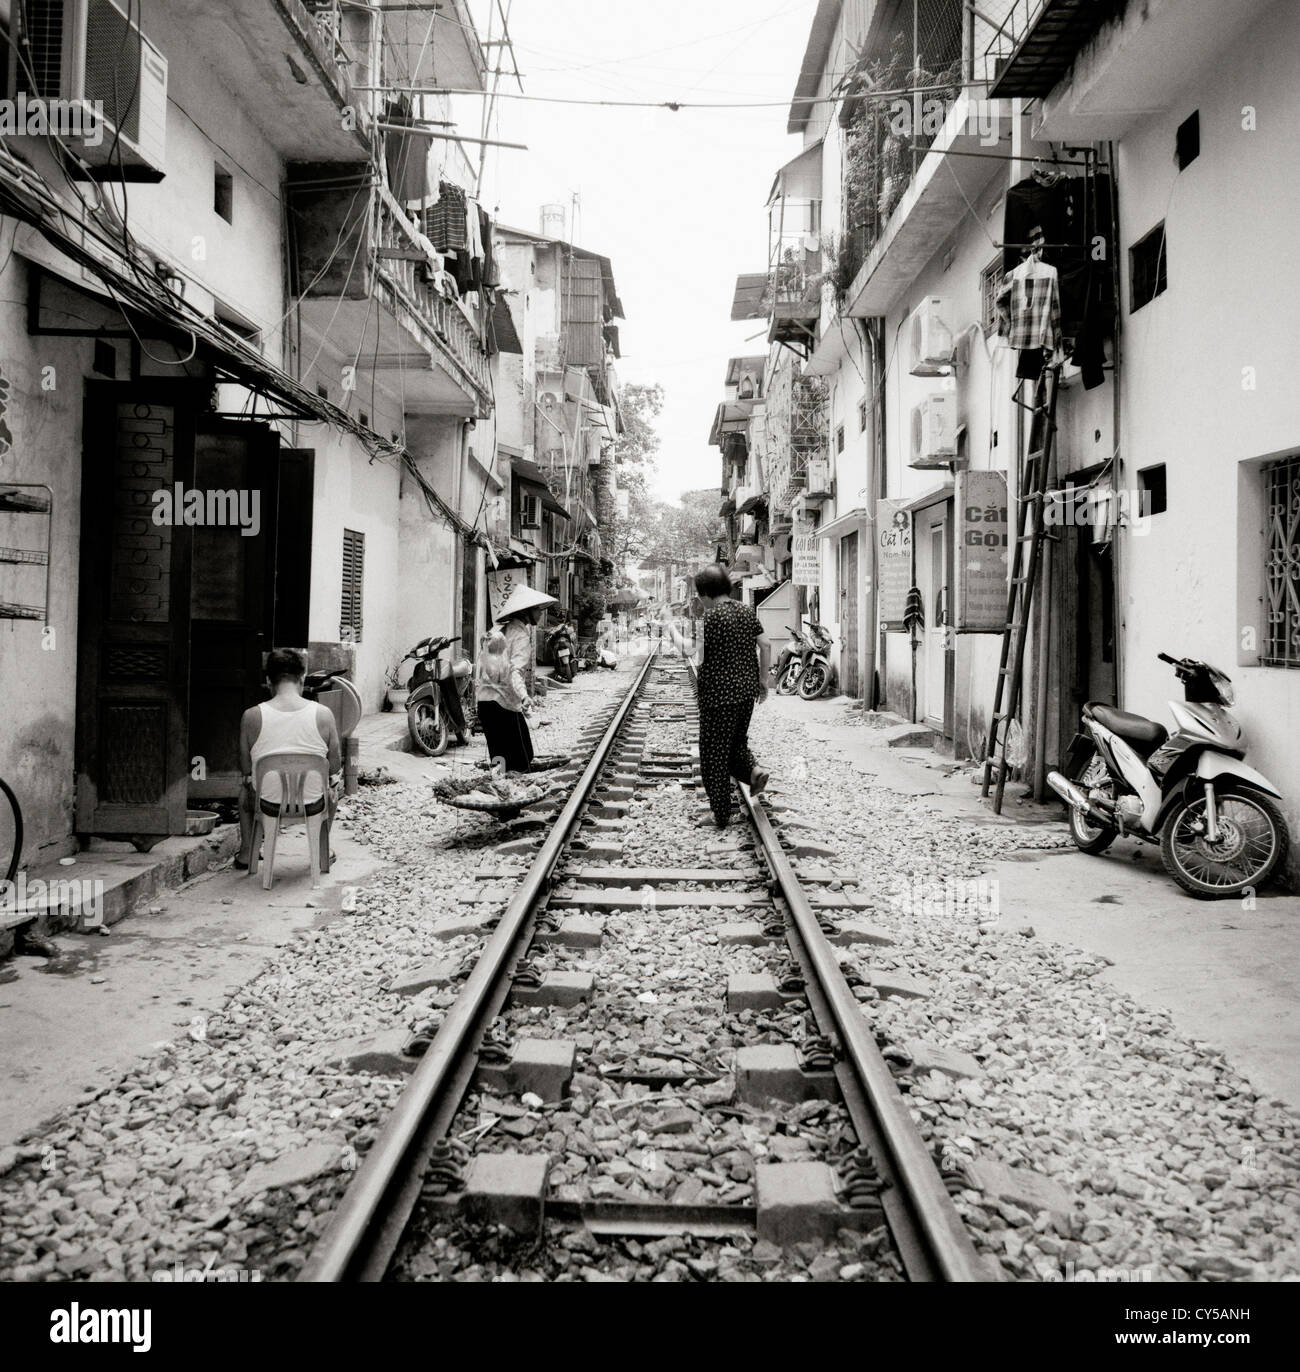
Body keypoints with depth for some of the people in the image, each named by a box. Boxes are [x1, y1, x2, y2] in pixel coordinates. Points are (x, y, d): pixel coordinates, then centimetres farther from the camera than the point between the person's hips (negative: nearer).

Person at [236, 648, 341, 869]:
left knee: (246, 790, 36)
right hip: (313, 806, 0)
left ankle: (246, 853, 40)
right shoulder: (323, 714, -13)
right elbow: (335, 767, -3)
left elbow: (245, 769, -1)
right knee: (333, 785, 35)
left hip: (268, 806, 1)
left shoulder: (252, 716, -13)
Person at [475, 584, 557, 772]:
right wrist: (524, 696, -41)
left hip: (484, 700, 9)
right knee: (517, 765, -7)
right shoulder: (521, 634, -11)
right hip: (504, 702, -9)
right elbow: (516, 670, -27)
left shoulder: (499, 631, 15)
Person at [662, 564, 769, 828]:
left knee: (714, 754, 3)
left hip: (718, 695, -7)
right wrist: (762, 680, 15)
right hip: (746, 691, 7)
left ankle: (721, 815, 7)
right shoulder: (747, 611, 7)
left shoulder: (711, 617, -14)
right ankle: (752, 770, -2)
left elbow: (689, 650, -22)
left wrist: (670, 628, -7)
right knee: (737, 742, 26)